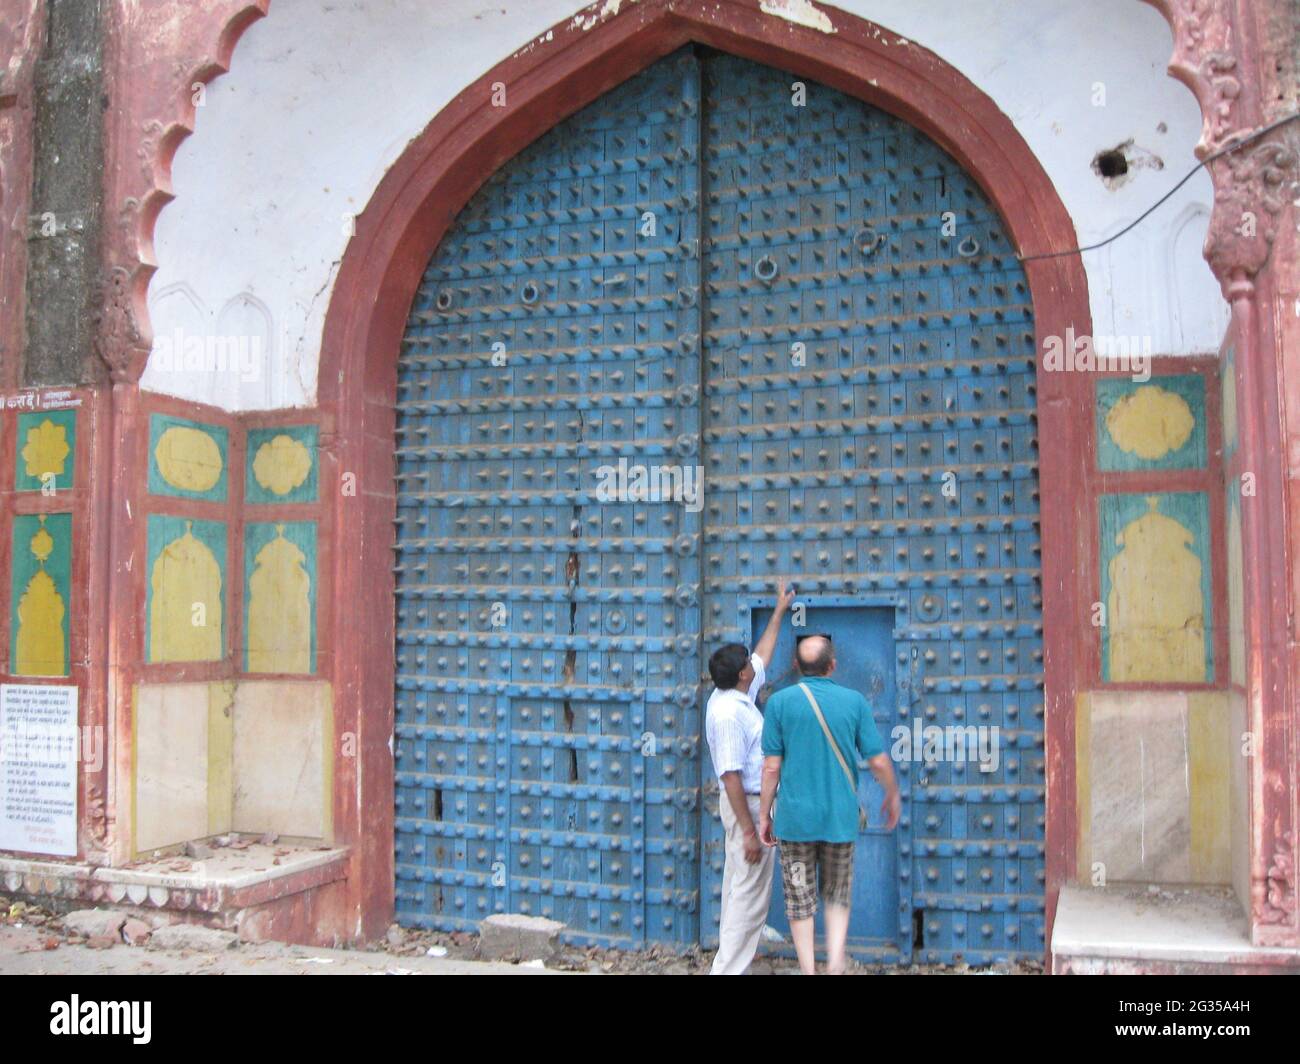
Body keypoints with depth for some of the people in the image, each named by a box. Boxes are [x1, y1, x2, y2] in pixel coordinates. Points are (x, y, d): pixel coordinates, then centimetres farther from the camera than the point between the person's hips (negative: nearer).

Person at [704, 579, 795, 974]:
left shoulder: (735, 696, 7)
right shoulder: (729, 713, -22)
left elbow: (763, 657, 24)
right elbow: (732, 776, -25)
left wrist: (779, 612, 31)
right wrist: (749, 831, -24)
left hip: (748, 802, 11)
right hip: (747, 804, -11)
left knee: (741, 892, 15)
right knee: (750, 895, -6)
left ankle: (729, 965, 22)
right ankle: (729, 968, -3)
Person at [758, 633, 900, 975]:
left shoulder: (780, 702, -7)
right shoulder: (854, 701, -4)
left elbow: (771, 767, -7)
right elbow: (878, 761, -1)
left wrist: (764, 814, 4)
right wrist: (892, 795, 17)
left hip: (795, 816, -1)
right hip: (841, 817, 1)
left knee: (800, 901, 10)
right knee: (837, 897, 18)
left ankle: (809, 970, 12)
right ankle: (835, 966, 5)